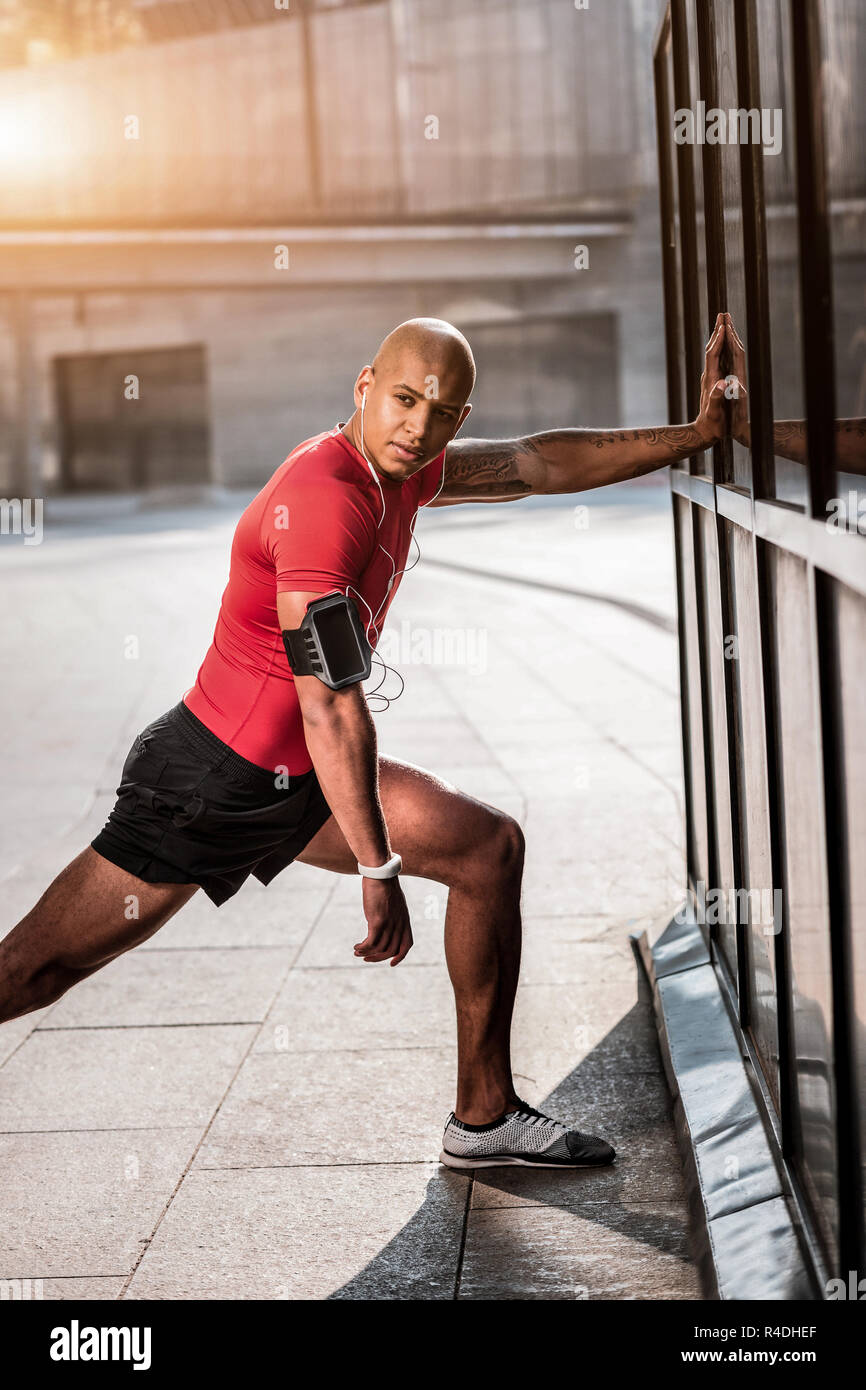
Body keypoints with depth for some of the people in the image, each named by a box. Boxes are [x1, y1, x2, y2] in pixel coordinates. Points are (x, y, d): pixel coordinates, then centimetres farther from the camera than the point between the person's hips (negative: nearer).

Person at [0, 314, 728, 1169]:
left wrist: (694, 433, 14)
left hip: (296, 778, 10)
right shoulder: (327, 495, -25)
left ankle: (483, 1116, 15)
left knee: (491, 848, 8)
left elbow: (542, 464, 16)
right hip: (210, 778, -10)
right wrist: (377, 870, -27)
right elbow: (330, 706, -28)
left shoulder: (396, 472, 4)